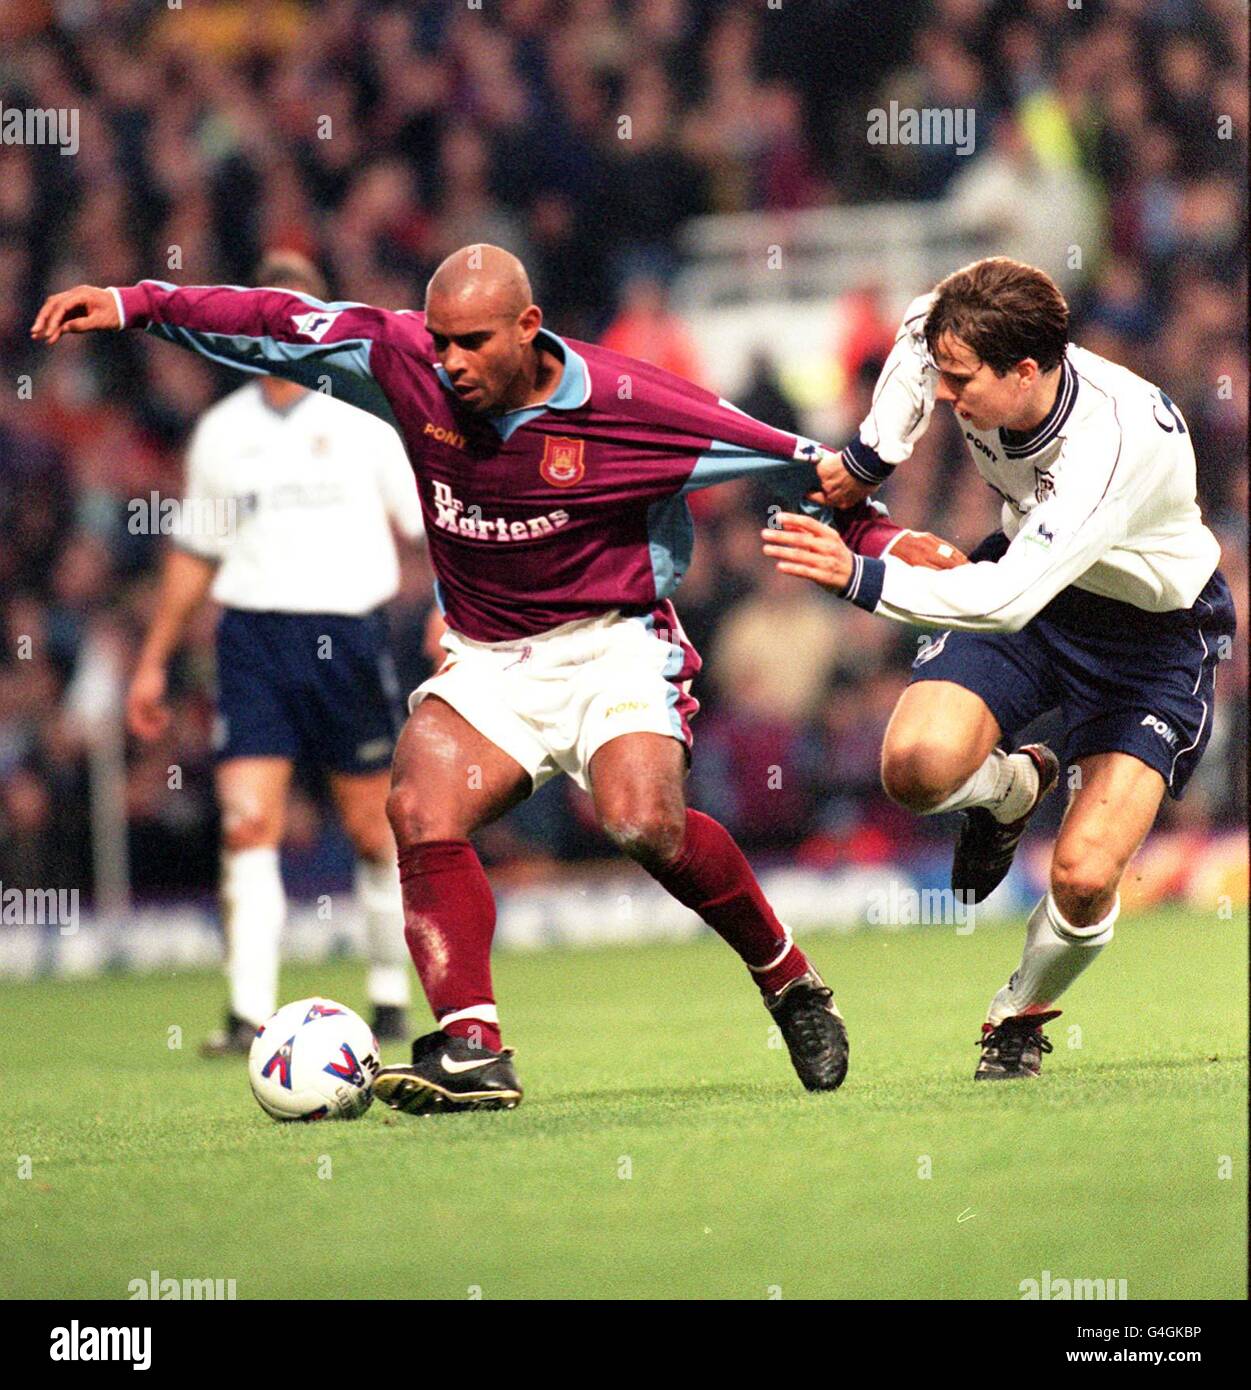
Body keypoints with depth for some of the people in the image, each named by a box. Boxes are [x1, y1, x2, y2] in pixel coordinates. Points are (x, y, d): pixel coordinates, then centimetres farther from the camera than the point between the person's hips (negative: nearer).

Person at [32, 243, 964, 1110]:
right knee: (421, 806, -23)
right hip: (485, 662, 4)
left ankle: (791, 984, -5)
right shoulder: (407, 366, -5)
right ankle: (471, 1049, -29)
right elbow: (282, 326, 2)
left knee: (644, 822, -29)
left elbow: (788, 460, -7)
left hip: (613, 646, -4)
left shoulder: (627, 404, -15)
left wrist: (879, 536, -8)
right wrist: (131, 305, -1)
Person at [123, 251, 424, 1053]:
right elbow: (194, 552, 19)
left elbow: (431, 525, 4)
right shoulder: (222, 431, 11)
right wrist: (155, 662, 18)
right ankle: (251, 1013, -14)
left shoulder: (366, 416, 3)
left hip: (350, 633, -2)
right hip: (252, 634, 2)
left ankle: (392, 995, 22)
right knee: (249, 823, -12)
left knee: (374, 830, 5)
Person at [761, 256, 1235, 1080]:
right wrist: (872, 457, 2)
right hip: (1023, 584, 5)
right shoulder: (967, 352, -19)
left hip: (1152, 634, -5)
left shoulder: (1113, 444, -39)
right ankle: (1013, 788, 15)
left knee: (1085, 877, -19)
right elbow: (922, 327, 9)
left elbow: (1012, 599, -47)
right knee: (917, 767, -22)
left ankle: (1024, 1016, 15)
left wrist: (862, 579, -51)